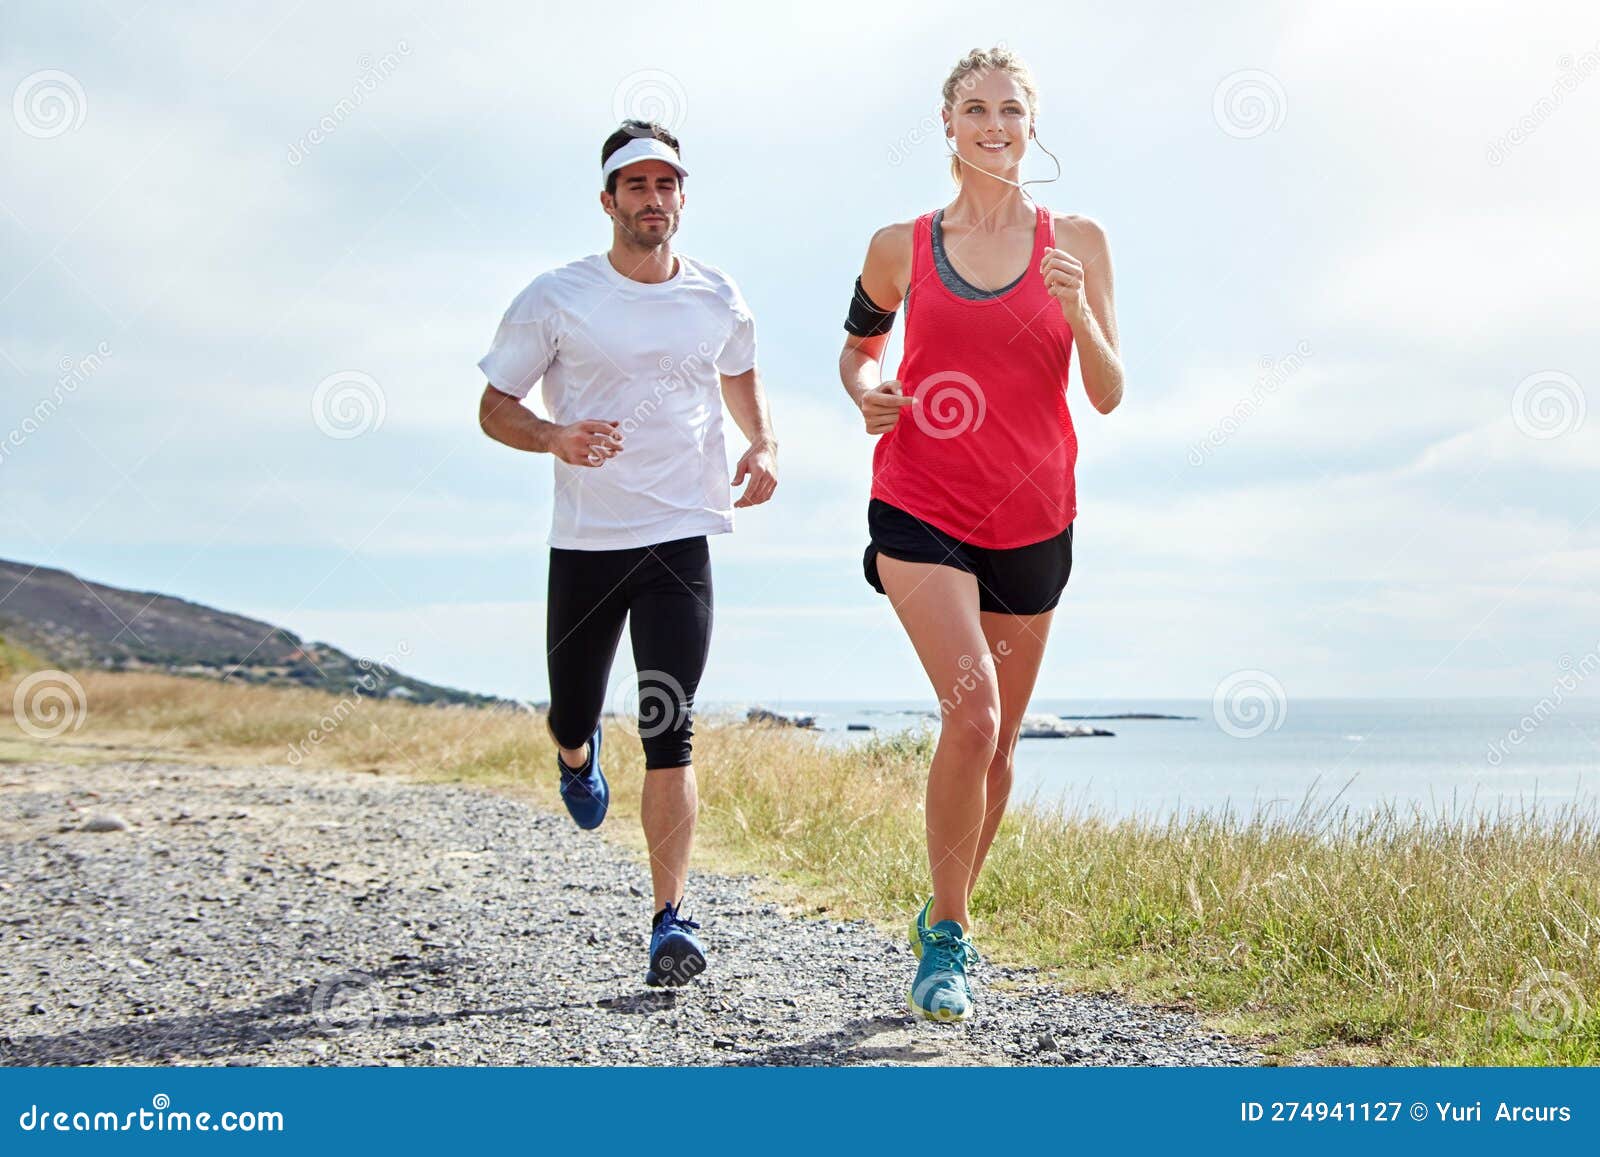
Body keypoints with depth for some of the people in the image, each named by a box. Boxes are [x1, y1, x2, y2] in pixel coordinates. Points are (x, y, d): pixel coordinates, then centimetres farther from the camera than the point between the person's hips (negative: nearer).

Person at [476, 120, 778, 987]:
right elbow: (494, 407, 2)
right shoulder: (556, 299, -2)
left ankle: (670, 918, -8)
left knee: (667, 732, -10)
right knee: (570, 717, 12)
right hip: (584, 540, 0)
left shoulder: (719, 300, 6)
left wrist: (763, 446, 6)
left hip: (681, 537, 0)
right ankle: (578, 756, 51)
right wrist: (555, 437, -19)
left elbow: (740, 375, 26)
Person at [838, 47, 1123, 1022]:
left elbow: (1109, 395, 1)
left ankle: (949, 916, 32)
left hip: (1031, 520, 2)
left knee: (1000, 741, 10)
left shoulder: (1076, 243, 3)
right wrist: (868, 391, -1)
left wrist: (1077, 311, -17)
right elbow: (860, 344, 21)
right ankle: (948, 937, -5)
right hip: (922, 509, -2)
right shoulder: (902, 247, 3)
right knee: (972, 710, -20)